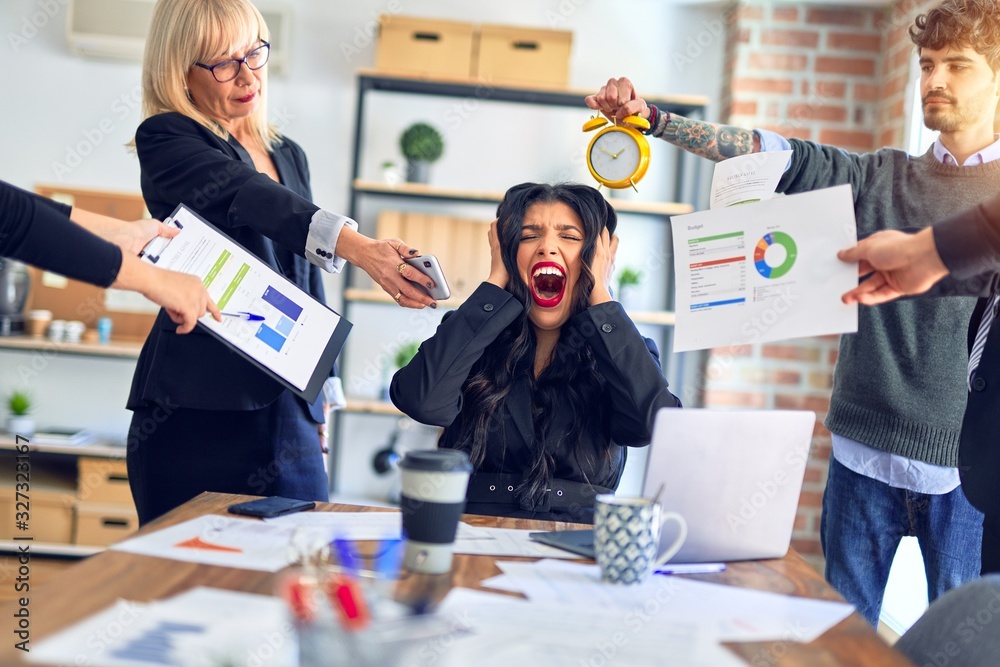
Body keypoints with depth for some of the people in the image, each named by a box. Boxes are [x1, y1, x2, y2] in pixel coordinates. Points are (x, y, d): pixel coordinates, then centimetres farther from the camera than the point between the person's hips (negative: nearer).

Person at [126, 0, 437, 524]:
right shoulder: (164, 139, -3)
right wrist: (356, 246, -38)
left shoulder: (289, 156, 17)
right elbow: (246, 196, -23)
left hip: (289, 410, 6)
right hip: (197, 409, -5)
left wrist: (320, 399, 20)